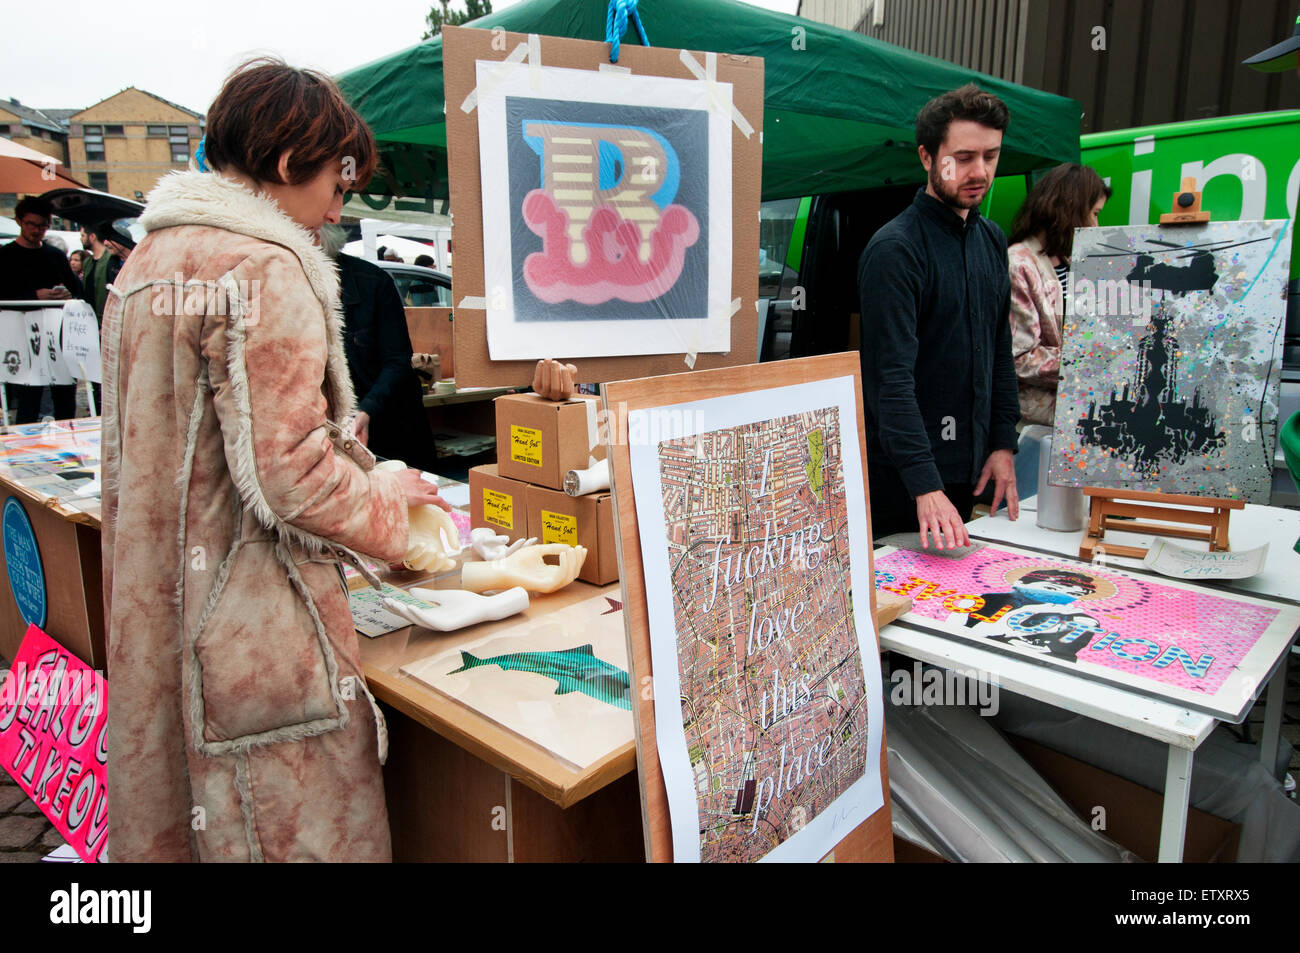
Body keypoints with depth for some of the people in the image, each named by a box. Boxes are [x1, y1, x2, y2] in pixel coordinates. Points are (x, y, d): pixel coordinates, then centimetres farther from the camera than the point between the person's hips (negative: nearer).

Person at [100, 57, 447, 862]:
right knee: (294, 831, 5)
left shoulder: (147, 259, 12)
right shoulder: (265, 270, -17)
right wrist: (393, 509, -4)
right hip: (254, 636, -9)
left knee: (174, 812, 21)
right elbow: (288, 474, -22)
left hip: (154, 612, 10)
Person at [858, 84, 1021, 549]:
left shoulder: (992, 240, 9)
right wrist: (925, 485, -30)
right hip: (902, 479, -7)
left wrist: (1003, 443, 9)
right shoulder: (894, 249, -16)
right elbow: (892, 376, -24)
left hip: (968, 471, 7)